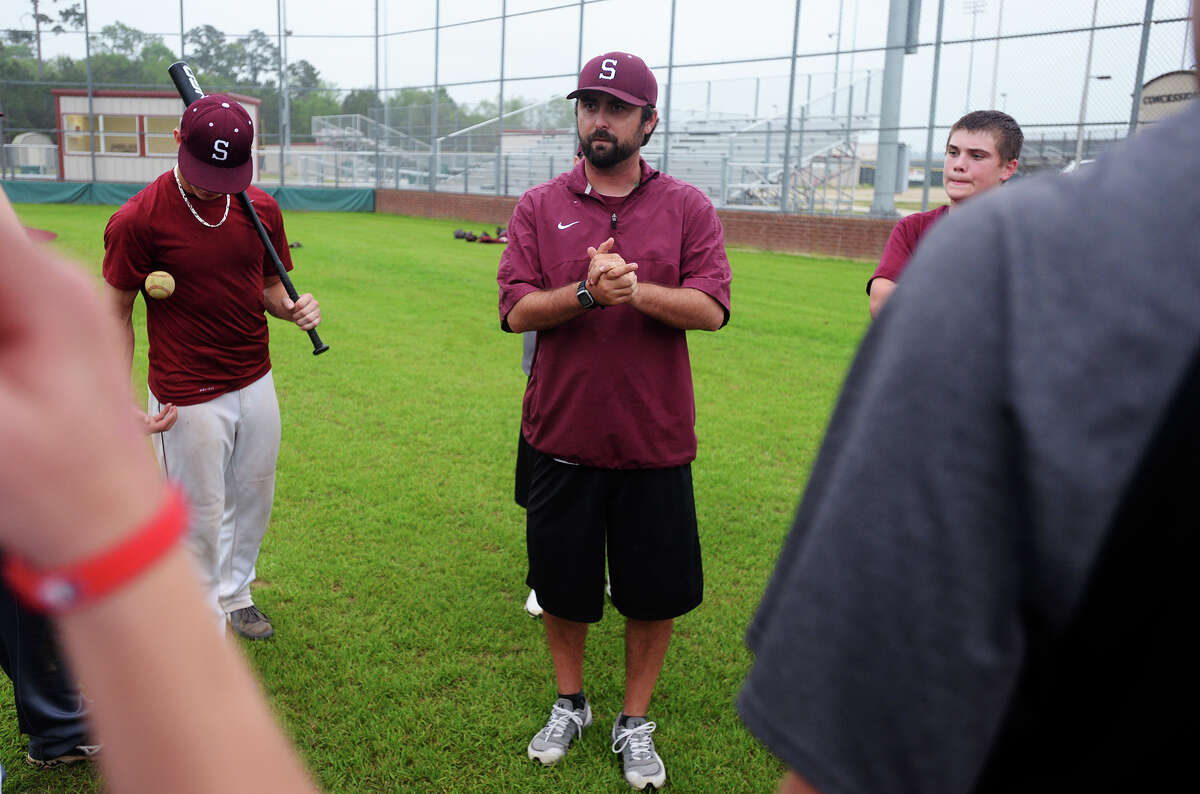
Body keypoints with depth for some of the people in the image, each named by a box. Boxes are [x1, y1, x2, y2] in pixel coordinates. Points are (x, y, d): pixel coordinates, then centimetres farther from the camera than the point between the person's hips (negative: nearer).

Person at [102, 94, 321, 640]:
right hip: (188, 398, -5)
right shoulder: (137, 220, -14)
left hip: (256, 384, 5)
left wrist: (295, 308, -12)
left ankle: (235, 592, 44)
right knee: (201, 514, 7)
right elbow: (118, 315, -6)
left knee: (254, 498, 19)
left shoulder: (260, 209, 0)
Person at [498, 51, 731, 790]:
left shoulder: (688, 208, 1)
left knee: (657, 593, 9)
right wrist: (587, 292, -22)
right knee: (561, 587, 15)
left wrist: (634, 289, -24)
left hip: (656, 444, -1)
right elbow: (516, 310, -6)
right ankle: (570, 704, 40)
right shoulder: (539, 208, 3)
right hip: (563, 440, 1)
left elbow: (711, 308, -10)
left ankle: (636, 723, 32)